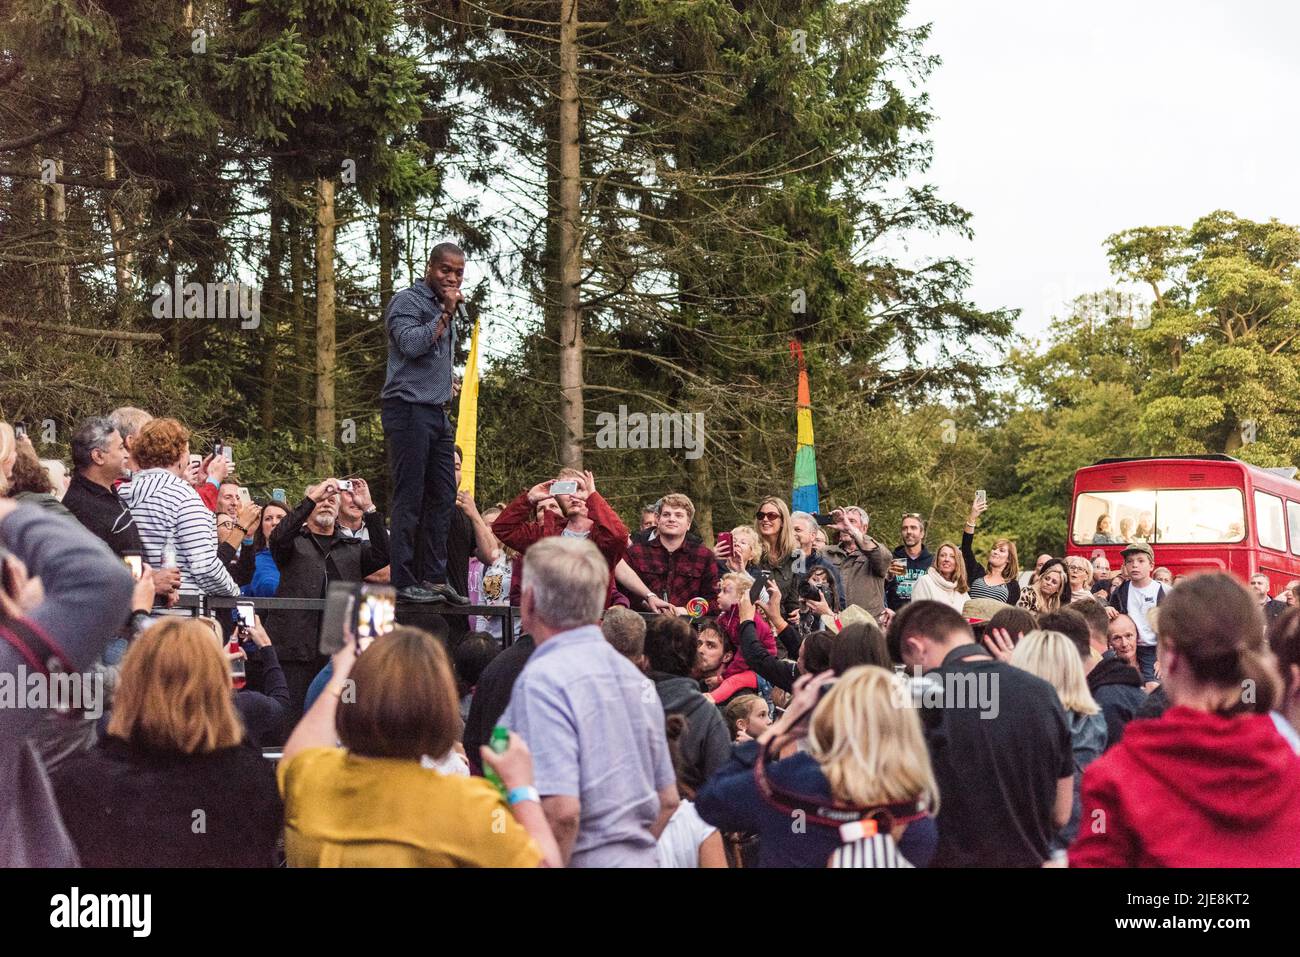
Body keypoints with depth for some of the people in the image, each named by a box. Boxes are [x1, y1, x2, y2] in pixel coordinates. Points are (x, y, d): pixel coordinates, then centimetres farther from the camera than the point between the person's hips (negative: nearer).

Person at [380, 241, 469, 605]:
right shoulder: (407, 301, -5)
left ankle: (434, 577, 10)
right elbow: (410, 343, -20)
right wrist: (445, 314, -14)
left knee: (443, 497, 6)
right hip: (408, 409, -9)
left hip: (437, 413, 9)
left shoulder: (444, 307, 21)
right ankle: (404, 581, -5)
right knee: (410, 498, -8)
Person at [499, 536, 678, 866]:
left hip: (584, 862, -8)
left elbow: (560, 811, -25)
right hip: (641, 859, 8)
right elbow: (668, 800, 16)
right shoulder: (635, 675, 10)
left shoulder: (542, 681, -16)